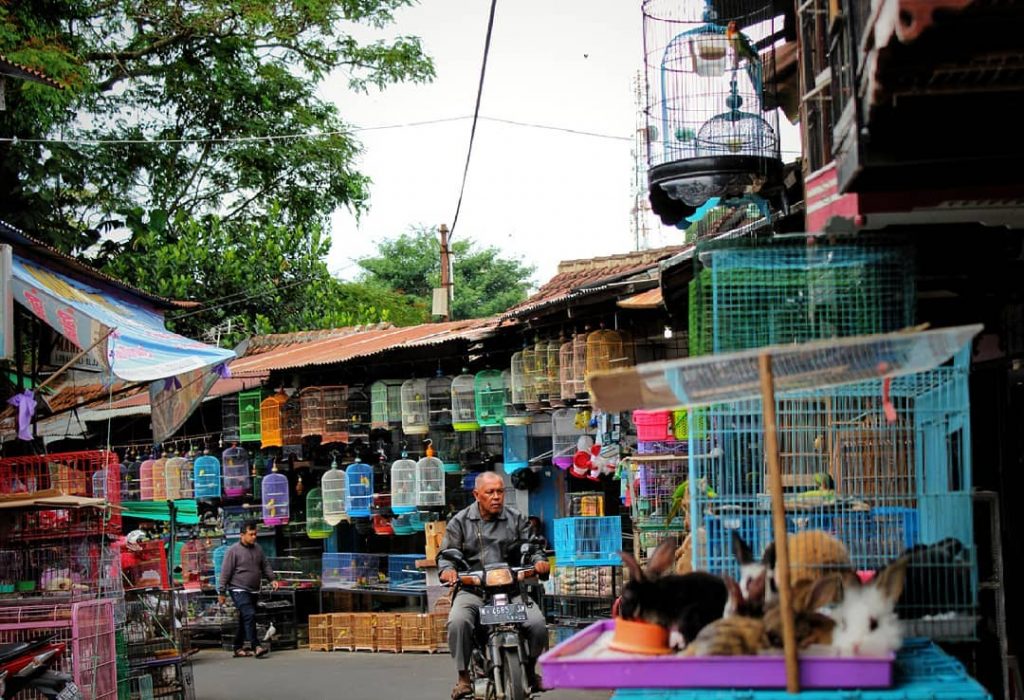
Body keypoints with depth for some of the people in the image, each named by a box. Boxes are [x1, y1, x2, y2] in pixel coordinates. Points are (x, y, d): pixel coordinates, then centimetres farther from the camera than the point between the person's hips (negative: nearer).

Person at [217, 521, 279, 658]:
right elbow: (225, 572, -8)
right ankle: (255, 646, -22)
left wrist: (272, 579, 5)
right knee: (249, 615, -19)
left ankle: (238, 648, 19)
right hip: (239, 589, -7)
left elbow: (265, 565, 19)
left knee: (244, 620, 11)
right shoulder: (234, 550, -9)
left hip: (253, 590, 7)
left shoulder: (257, 548, 10)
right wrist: (222, 592, -9)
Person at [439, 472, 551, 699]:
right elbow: (447, 552, 6)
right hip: (472, 589, -1)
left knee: (537, 624, -20)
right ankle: (464, 676, -12)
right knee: (457, 621, -31)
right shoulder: (460, 522, 8)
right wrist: (447, 569, -17)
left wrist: (539, 560, -12)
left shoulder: (516, 519, 12)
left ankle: (530, 670, 10)